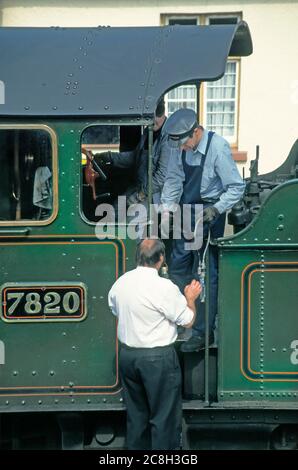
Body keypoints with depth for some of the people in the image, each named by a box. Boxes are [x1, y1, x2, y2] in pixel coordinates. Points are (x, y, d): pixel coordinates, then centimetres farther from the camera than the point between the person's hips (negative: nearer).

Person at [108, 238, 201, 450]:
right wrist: (190, 297, 8)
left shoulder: (120, 283, 0)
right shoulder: (164, 287, -18)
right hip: (158, 359, -6)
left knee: (136, 413, 18)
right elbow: (188, 321, -9)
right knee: (164, 416, 6)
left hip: (127, 355, 6)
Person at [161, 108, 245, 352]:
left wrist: (216, 209, -27)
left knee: (207, 274, -2)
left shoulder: (218, 148, -21)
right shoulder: (183, 148, -3)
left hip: (209, 214, -7)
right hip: (186, 211, 7)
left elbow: (237, 187, -17)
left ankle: (203, 332, 9)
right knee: (178, 267, 14)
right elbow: (173, 179, 7)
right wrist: (167, 208, -3)